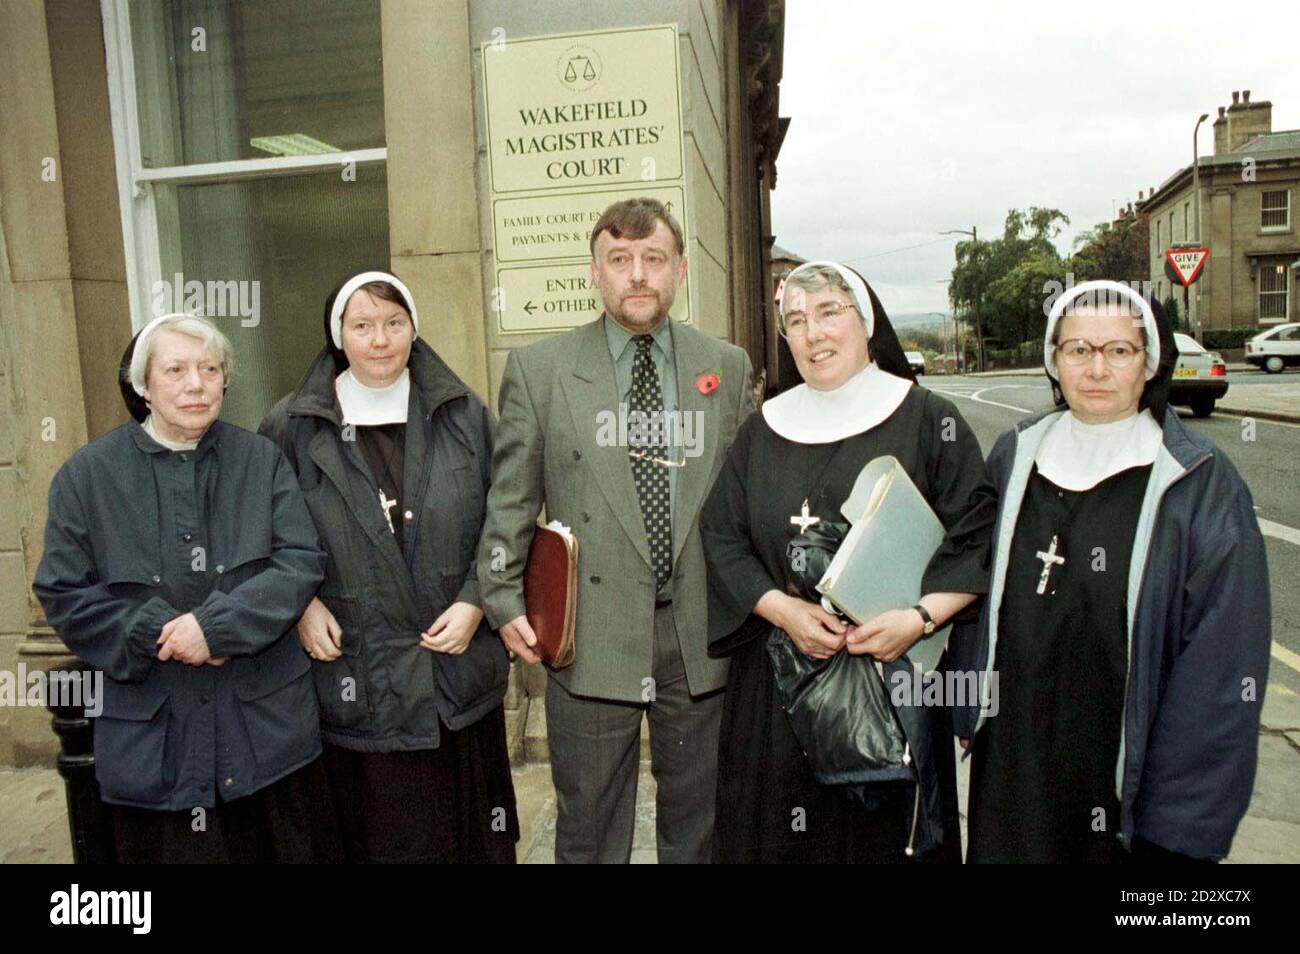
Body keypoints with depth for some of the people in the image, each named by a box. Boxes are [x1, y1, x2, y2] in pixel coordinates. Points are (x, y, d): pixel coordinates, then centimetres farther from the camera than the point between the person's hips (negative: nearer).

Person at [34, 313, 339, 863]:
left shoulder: (262, 460, 2)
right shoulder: (87, 474, 1)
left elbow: (301, 560, -6)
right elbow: (63, 594, 0)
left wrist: (217, 624, -17)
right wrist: (159, 635, -13)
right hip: (149, 736, 0)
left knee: (281, 846, 12)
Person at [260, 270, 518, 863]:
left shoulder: (464, 415, 3)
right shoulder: (292, 427, 1)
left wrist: (475, 601, -5)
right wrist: (300, 603, -8)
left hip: (458, 674, 1)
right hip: (356, 681, -1)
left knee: (468, 833, 13)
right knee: (378, 837, 9)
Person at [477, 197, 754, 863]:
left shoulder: (728, 366, 5)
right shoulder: (538, 369, -1)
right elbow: (510, 500, 2)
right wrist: (504, 599, -2)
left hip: (702, 637, 2)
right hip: (591, 638, -1)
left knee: (697, 821, 19)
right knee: (588, 830, 14)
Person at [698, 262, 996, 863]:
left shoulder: (928, 420, -2)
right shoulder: (762, 431, 7)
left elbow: (978, 536, -5)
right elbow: (720, 536, 3)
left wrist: (920, 617, -19)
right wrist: (782, 609, -12)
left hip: (894, 673, -2)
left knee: (888, 833, 8)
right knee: (781, 834, 10)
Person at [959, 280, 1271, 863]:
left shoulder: (1201, 484, -11)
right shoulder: (1013, 457, 1)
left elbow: (1224, 667, -12)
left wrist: (1180, 824, -13)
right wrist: (972, 713, 4)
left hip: (1130, 770, -3)